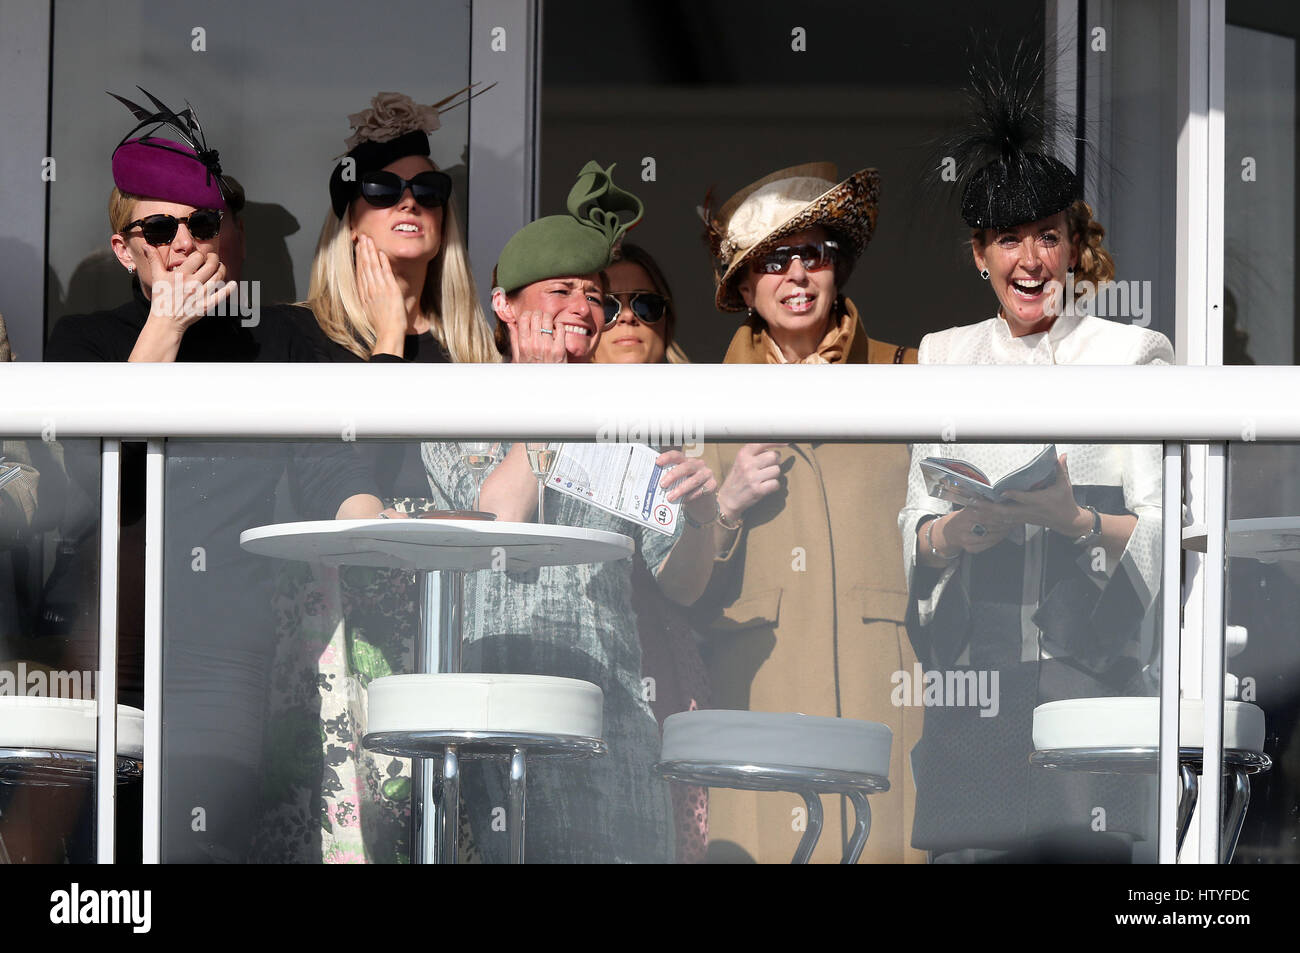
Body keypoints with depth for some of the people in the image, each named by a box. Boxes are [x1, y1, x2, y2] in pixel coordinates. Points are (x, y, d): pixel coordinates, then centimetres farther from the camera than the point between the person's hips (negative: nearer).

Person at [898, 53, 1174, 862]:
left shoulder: (1132, 354, 7)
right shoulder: (945, 356, 17)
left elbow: (1162, 530, 0)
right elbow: (915, 527, 15)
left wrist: (1076, 522, -19)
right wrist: (954, 532, -8)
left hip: (1088, 667, -2)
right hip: (972, 667, 3)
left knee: (1082, 852, -13)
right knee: (964, 851, -7)